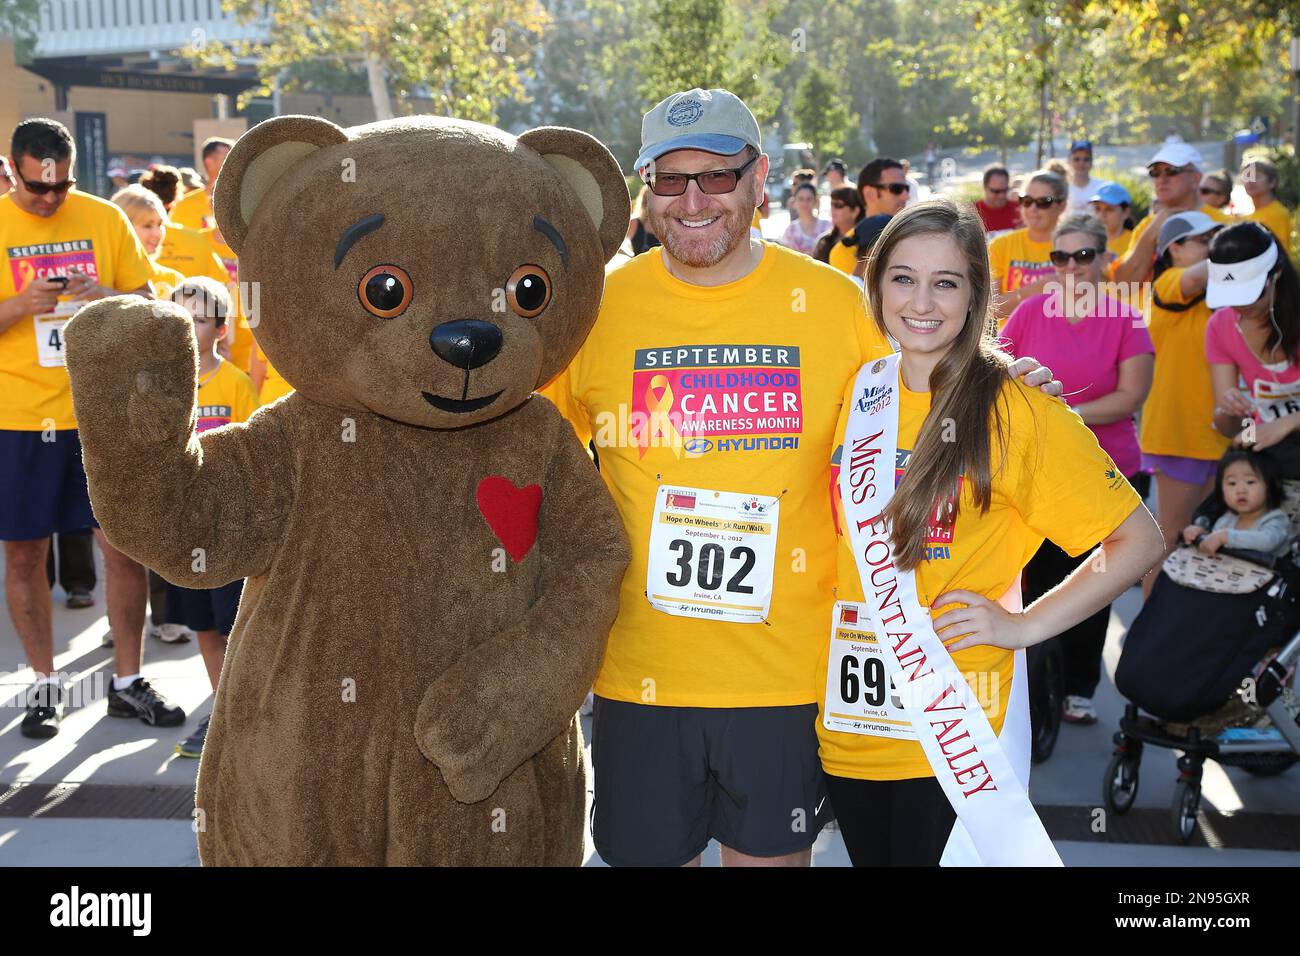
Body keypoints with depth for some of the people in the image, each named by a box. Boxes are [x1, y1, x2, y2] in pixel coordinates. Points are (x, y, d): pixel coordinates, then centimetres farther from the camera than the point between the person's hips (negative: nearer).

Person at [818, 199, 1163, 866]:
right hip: (847, 727, 5)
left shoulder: (1017, 409, -10)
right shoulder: (858, 397, 4)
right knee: (870, 855, 18)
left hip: (955, 735, -4)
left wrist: (1024, 625, -12)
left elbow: (1139, 541, -6)